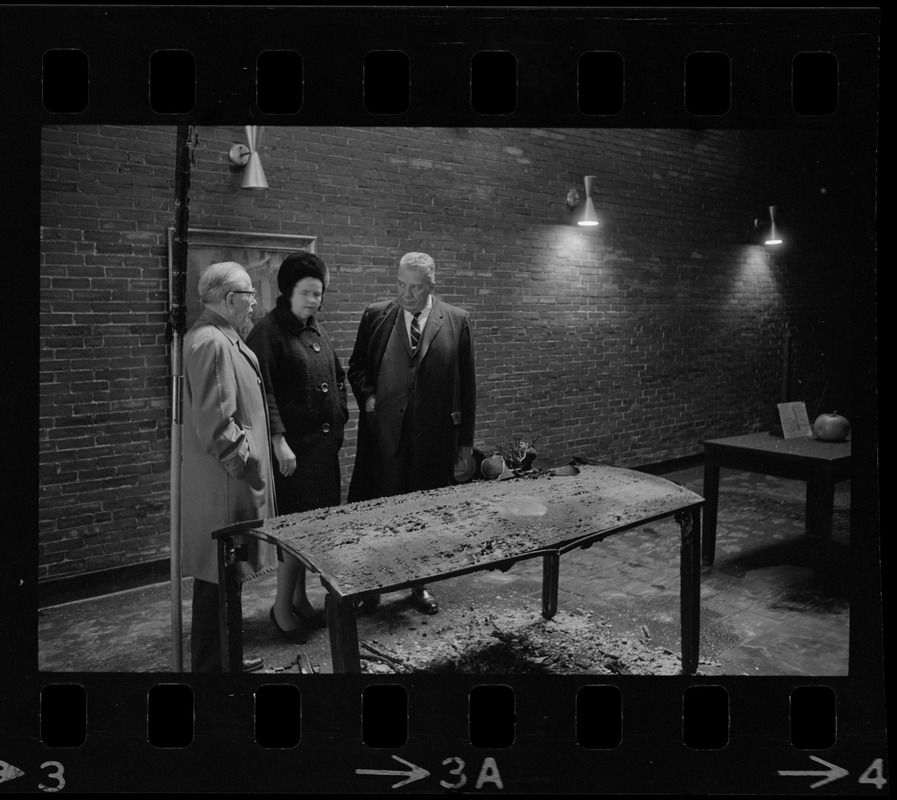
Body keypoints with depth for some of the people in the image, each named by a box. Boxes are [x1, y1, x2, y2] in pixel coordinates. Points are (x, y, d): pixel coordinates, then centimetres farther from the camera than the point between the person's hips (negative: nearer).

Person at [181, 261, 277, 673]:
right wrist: (246, 464, -15)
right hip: (224, 484, -10)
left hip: (228, 479, 10)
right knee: (219, 577, 0)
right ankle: (211, 664, 12)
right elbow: (216, 425, -23)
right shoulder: (211, 342, -20)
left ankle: (221, 655, 31)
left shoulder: (219, 336, 12)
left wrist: (250, 460, 18)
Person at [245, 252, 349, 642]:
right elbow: (264, 392, -17)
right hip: (292, 446, -7)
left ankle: (300, 598, 25)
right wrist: (279, 441, -21)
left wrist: (339, 420, 15)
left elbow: (338, 378, 23)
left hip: (324, 444, 7)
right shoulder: (267, 332, -10)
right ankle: (282, 605, 11)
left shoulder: (316, 330, 14)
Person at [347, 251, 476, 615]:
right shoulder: (375, 316, 4)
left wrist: (465, 438, 4)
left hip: (434, 435, 0)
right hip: (383, 433, 0)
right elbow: (356, 366, 13)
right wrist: (367, 395, -7)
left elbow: (466, 383, 5)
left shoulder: (457, 321, 2)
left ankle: (421, 584, 26)